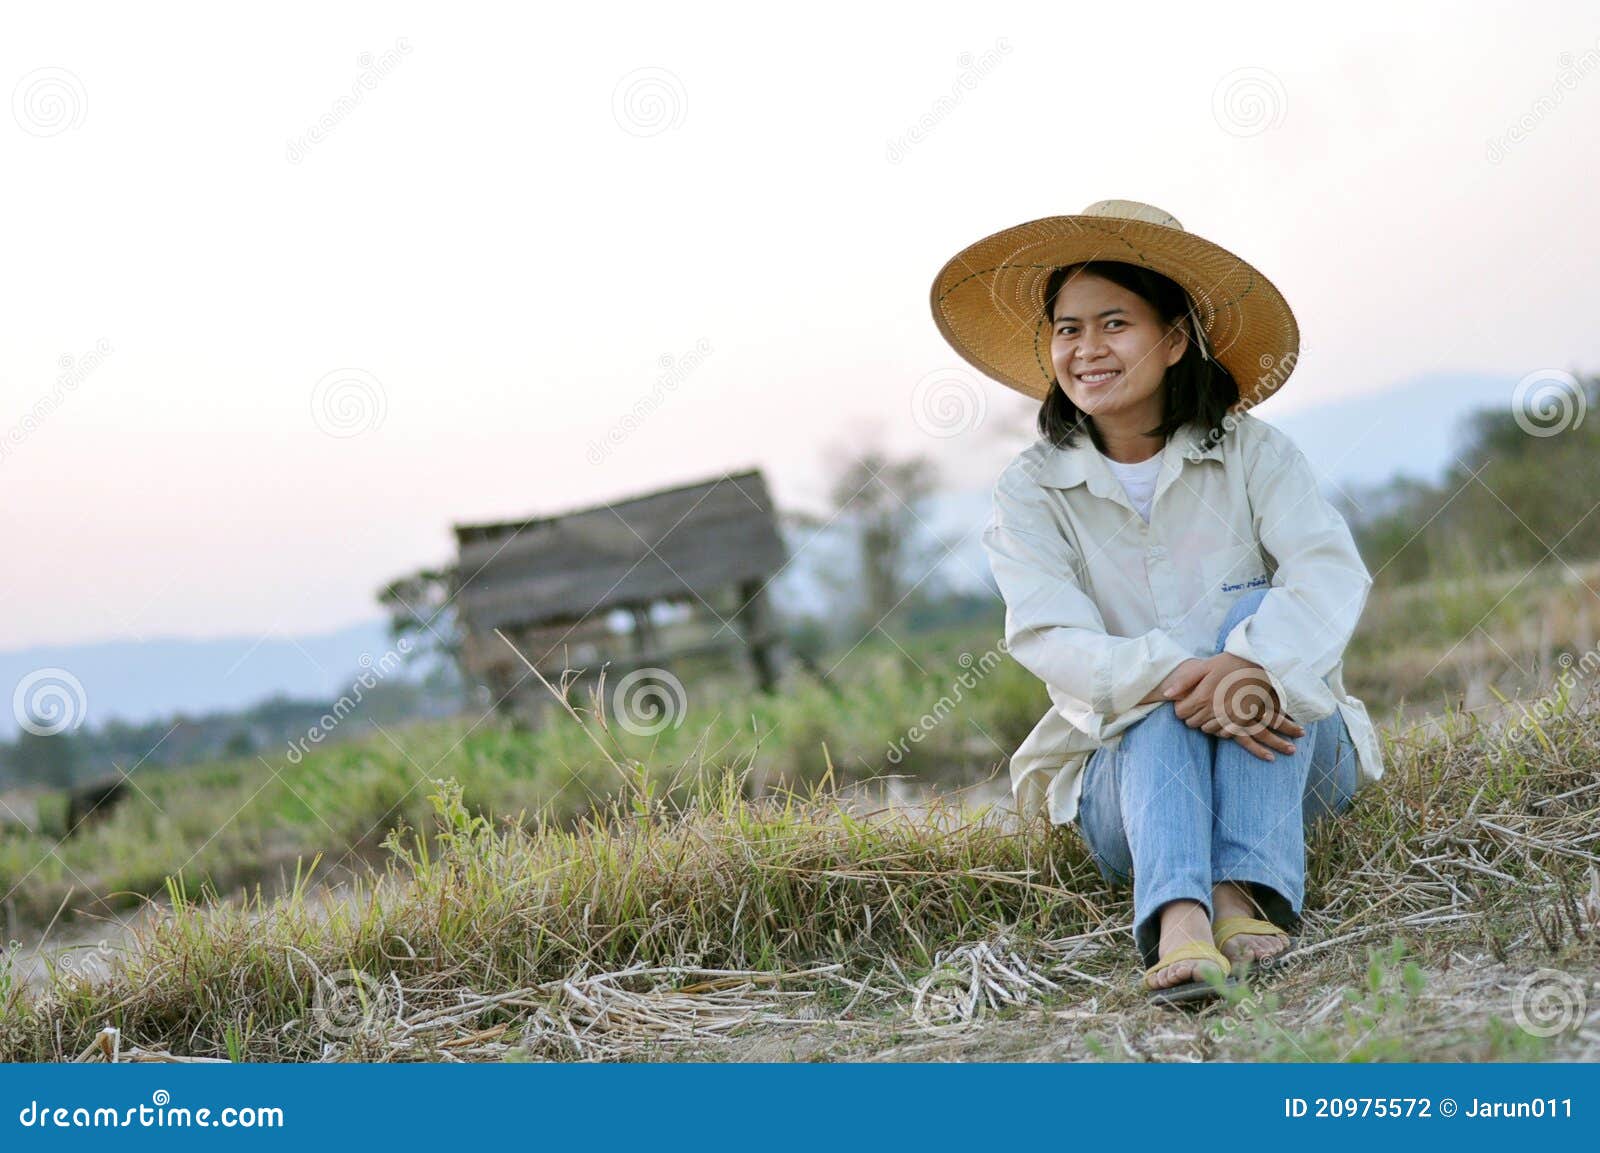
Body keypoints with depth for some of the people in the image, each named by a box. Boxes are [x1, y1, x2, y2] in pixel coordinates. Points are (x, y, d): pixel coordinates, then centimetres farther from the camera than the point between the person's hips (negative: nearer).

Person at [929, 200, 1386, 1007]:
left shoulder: (1253, 454, -1)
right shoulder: (1031, 492, -1)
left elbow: (1333, 573, -18)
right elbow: (1049, 638, -16)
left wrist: (1257, 664, -40)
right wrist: (1179, 680, -36)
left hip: (1293, 765, 1)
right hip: (1130, 768, -1)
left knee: (1258, 612, -25)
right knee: (1168, 709, -31)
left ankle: (1249, 891, -38)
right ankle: (1178, 923, -55)